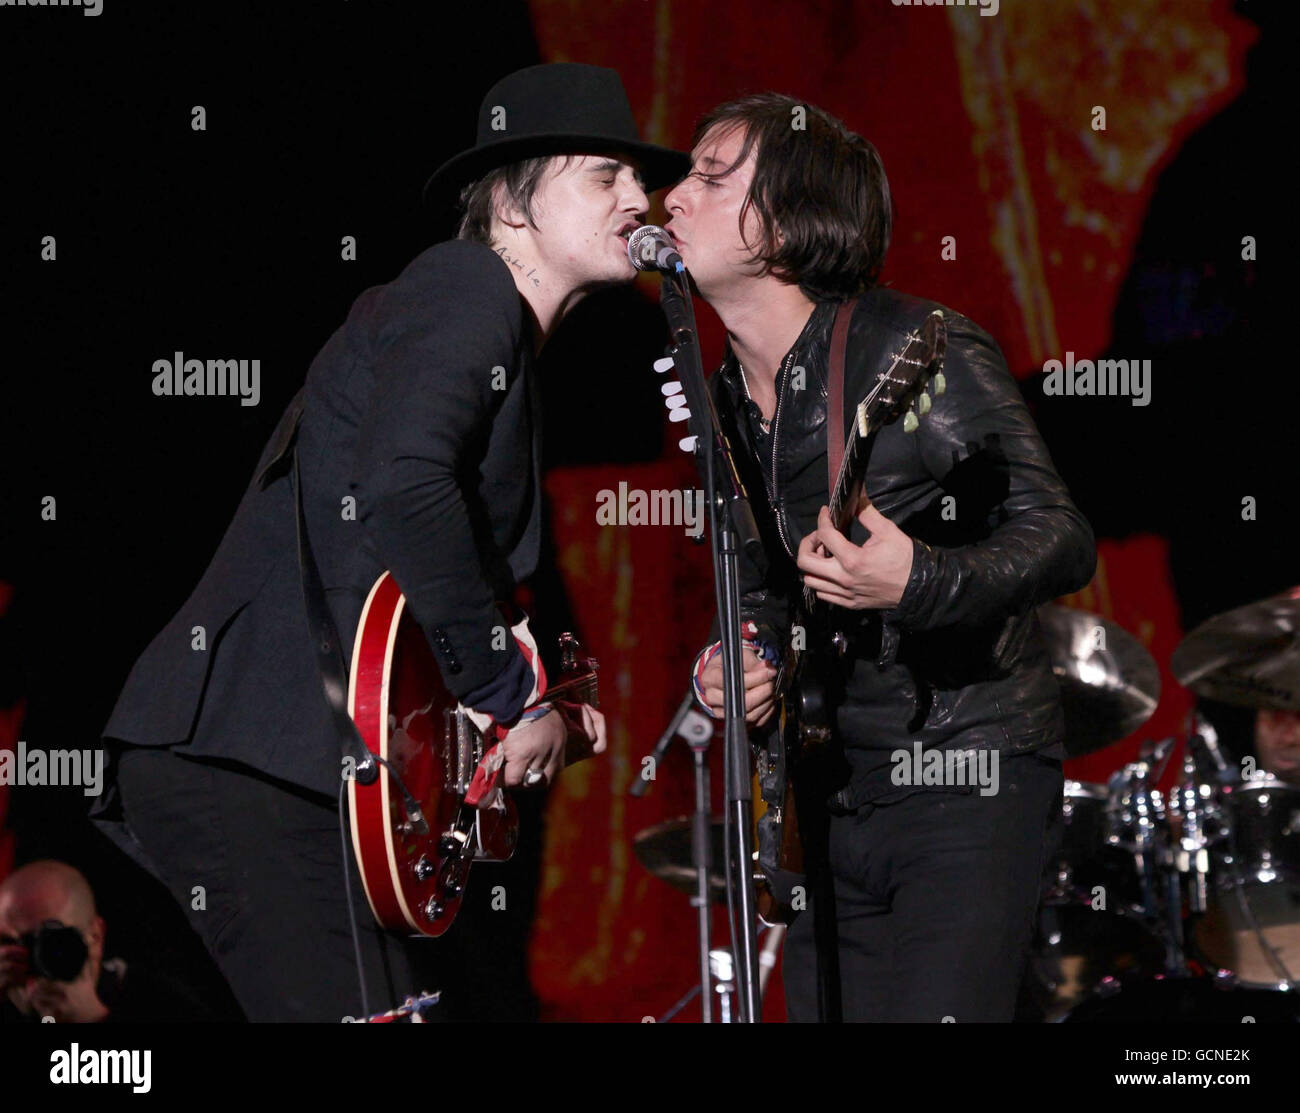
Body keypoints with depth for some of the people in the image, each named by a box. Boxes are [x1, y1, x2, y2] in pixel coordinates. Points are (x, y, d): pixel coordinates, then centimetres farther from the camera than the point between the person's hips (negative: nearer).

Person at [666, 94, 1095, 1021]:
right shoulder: (724, 397, 9)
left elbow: (1065, 542, -16)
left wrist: (921, 583, -34)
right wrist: (745, 660, 1)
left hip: (970, 779, -7)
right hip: (833, 795, 8)